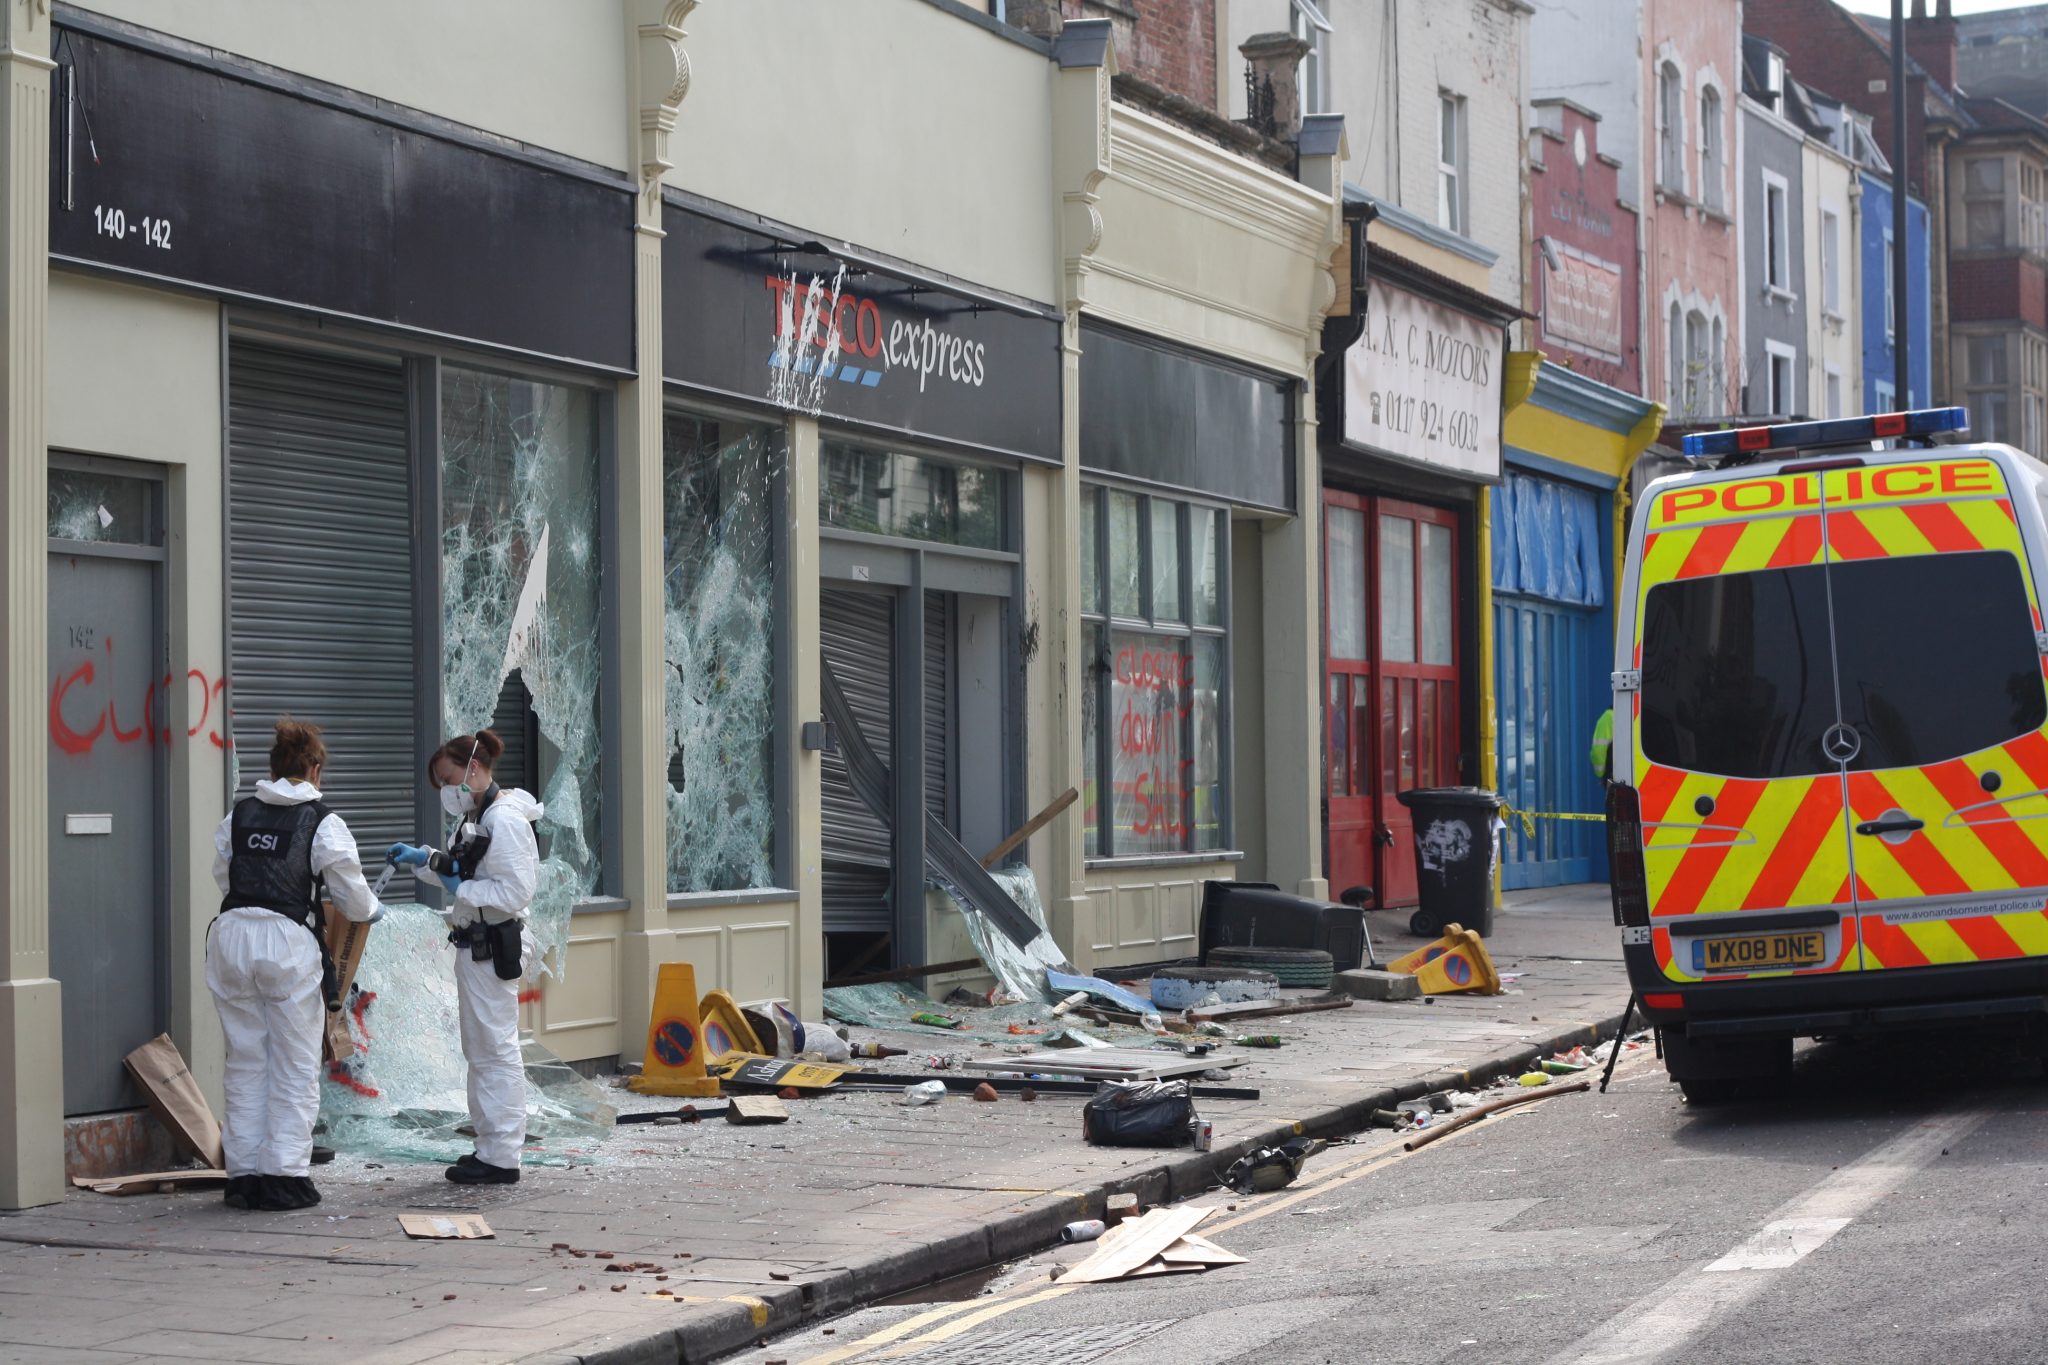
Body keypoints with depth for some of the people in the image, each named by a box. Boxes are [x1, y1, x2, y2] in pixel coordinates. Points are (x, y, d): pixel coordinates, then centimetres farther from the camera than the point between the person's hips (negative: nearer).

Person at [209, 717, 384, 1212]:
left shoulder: (239, 815, 11)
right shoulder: (323, 823, -2)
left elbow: (222, 875, 18)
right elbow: (352, 894, 2)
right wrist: (372, 911, 24)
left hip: (231, 934, 4)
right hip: (289, 941, -4)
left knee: (245, 1062, 13)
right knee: (295, 1066, 5)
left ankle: (243, 1173, 14)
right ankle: (285, 1175, 4)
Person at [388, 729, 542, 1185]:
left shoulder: (506, 821, -18)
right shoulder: (476, 818, 14)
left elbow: (515, 892, -24)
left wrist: (462, 892, -16)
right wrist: (424, 857, 15)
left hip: (493, 947, -11)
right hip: (475, 946, 11)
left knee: (495, 1049, -6)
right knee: (480, 1050, 16)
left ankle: (501, 1157, -2)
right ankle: (490, 1147, 24)